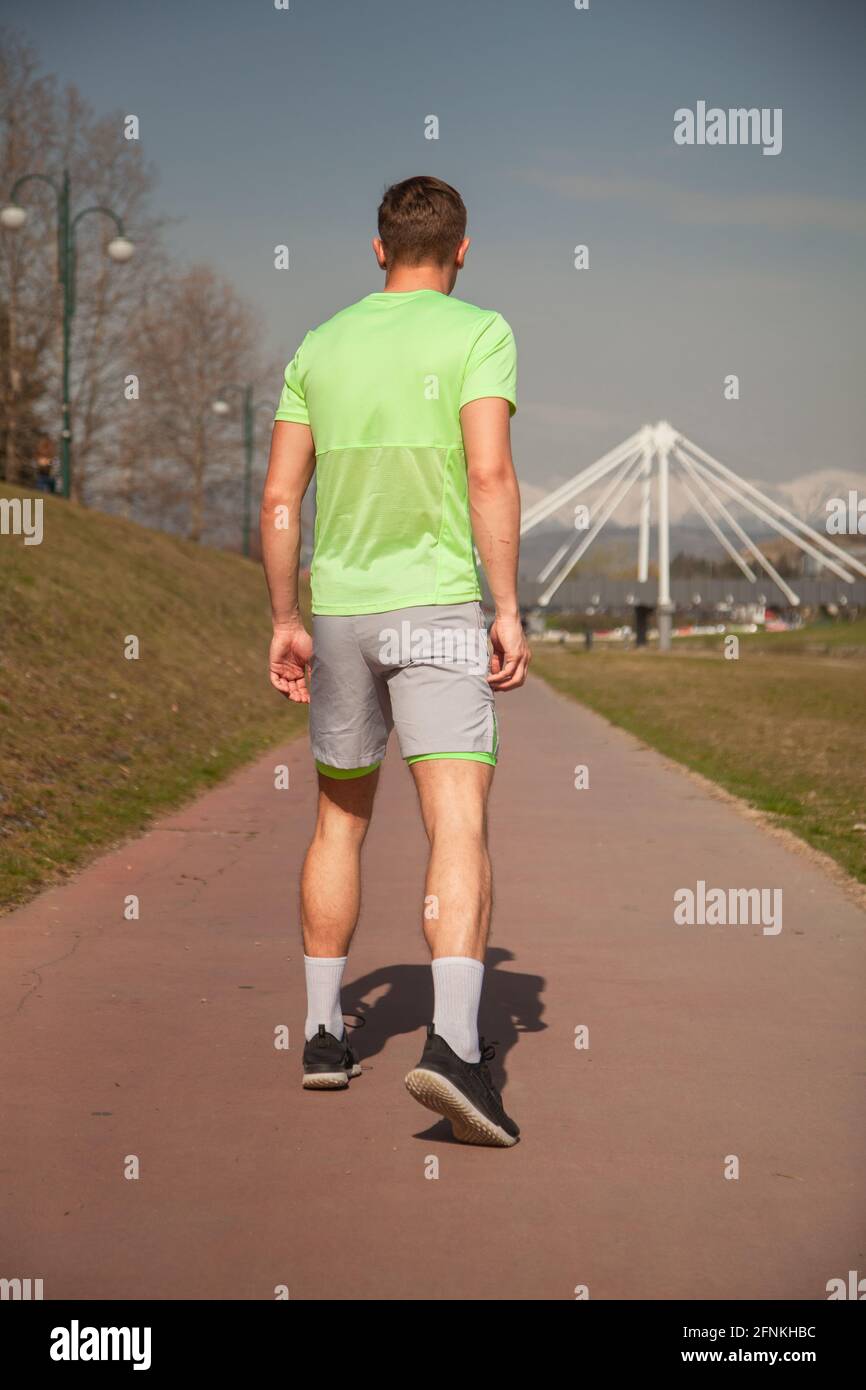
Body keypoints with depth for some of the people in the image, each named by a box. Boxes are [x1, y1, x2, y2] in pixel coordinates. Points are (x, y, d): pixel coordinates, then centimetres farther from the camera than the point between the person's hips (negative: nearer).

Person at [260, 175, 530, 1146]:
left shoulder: (319, 347, 11)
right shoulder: (479, 333, -2)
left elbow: (280, 499, 7)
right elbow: (489, 475, -14)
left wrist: (285, 622, 14)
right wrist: (509, 612, -12)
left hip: (337, 610, 5)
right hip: (438, 607, -4)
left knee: (341, 817, 20)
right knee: (459, 826, -12)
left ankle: (323, 1034, 23)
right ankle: (453, 1043, -31)